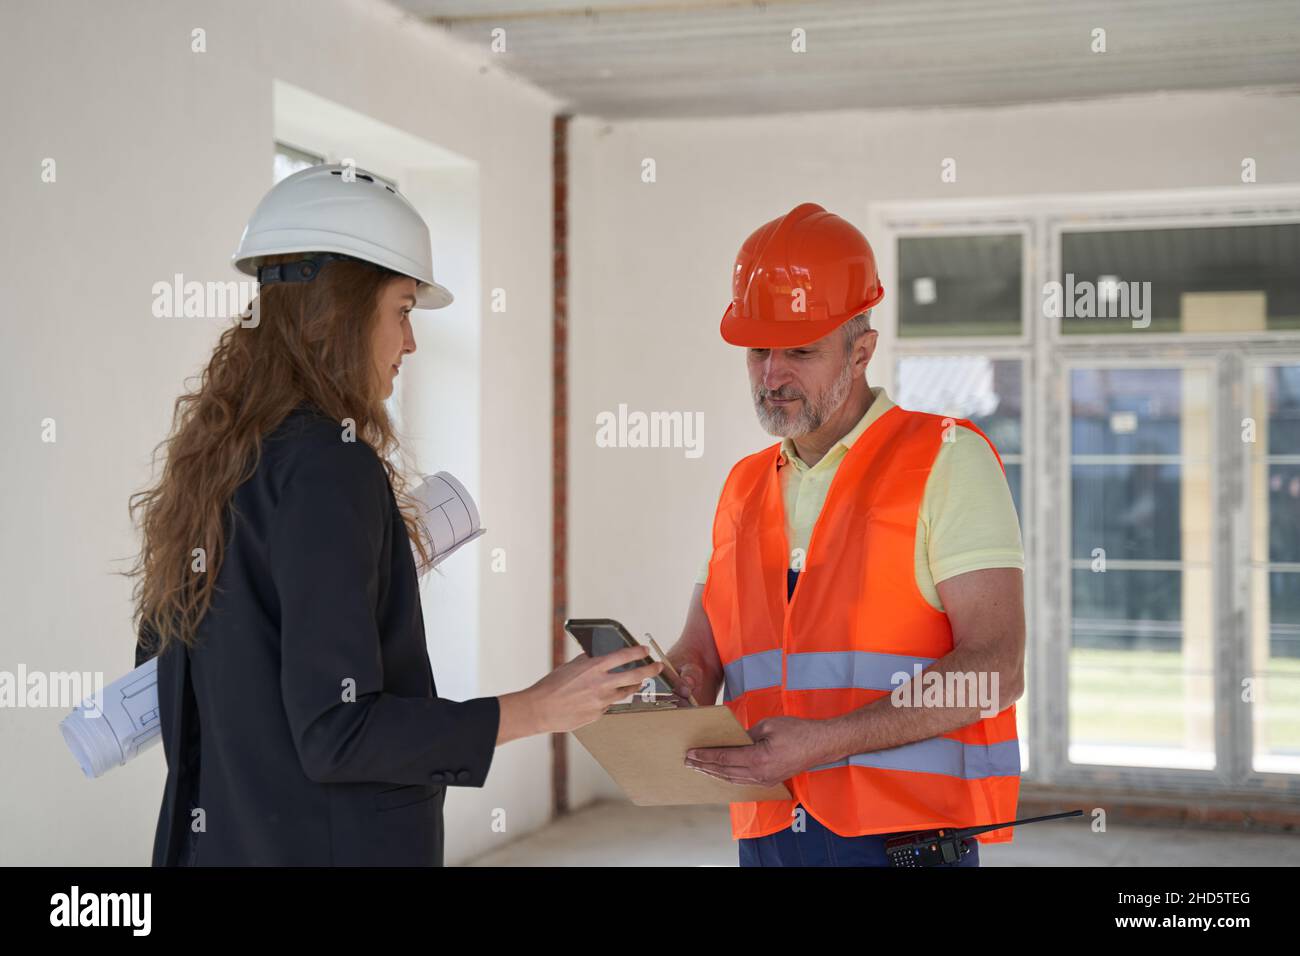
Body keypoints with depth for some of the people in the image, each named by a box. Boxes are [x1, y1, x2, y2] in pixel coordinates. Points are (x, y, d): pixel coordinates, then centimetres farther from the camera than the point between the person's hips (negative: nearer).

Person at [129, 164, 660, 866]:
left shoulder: (205, 458, 5)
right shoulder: (331, 470, -19)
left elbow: (158, 674, 14)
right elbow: (335, 733, -23)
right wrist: (535, 709, -17)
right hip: (329, 845, -8)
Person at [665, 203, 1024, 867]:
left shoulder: (948, 462, -3)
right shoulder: (743, 489, 16)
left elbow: (994, 669, -12)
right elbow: (700, 650, 16)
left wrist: (826, 741, -20)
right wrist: (679, 682, -8)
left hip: (905, 838, -5)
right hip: (766, 836, 5)